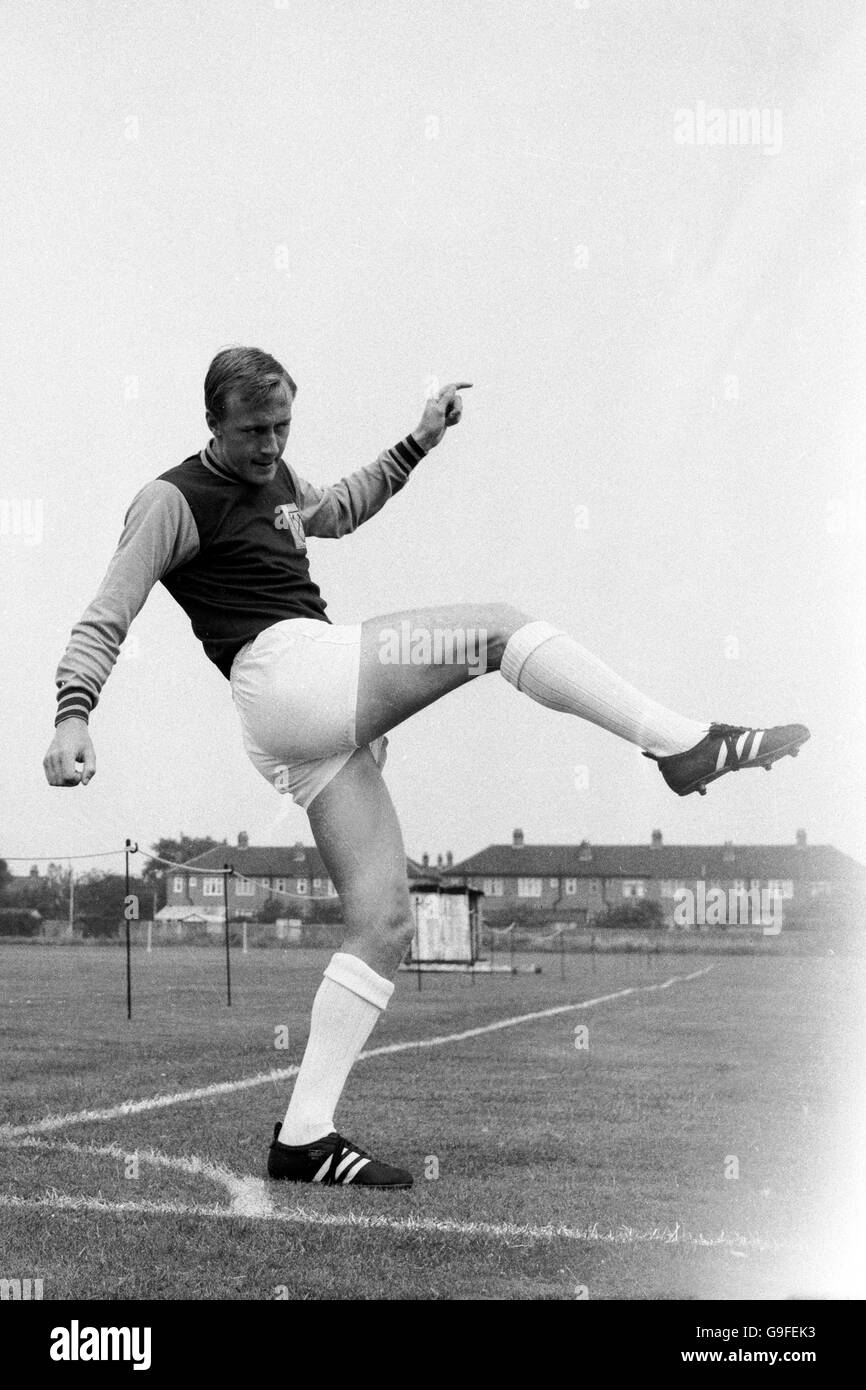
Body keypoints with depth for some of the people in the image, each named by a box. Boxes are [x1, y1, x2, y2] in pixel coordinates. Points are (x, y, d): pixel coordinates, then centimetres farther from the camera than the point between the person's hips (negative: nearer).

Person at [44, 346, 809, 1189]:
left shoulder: (275, 480, 22)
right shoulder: (173, 501, -3)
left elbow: (339, 511, 44)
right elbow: (105, 620, -7)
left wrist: (419, 442, 38)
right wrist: (73, 716, -21)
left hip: (321, 725, 9)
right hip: (282, 672, -9)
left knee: (384, 923, 1)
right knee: (495, 627, -11)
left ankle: (303, 1137, 1)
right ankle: (683, 746, -9)